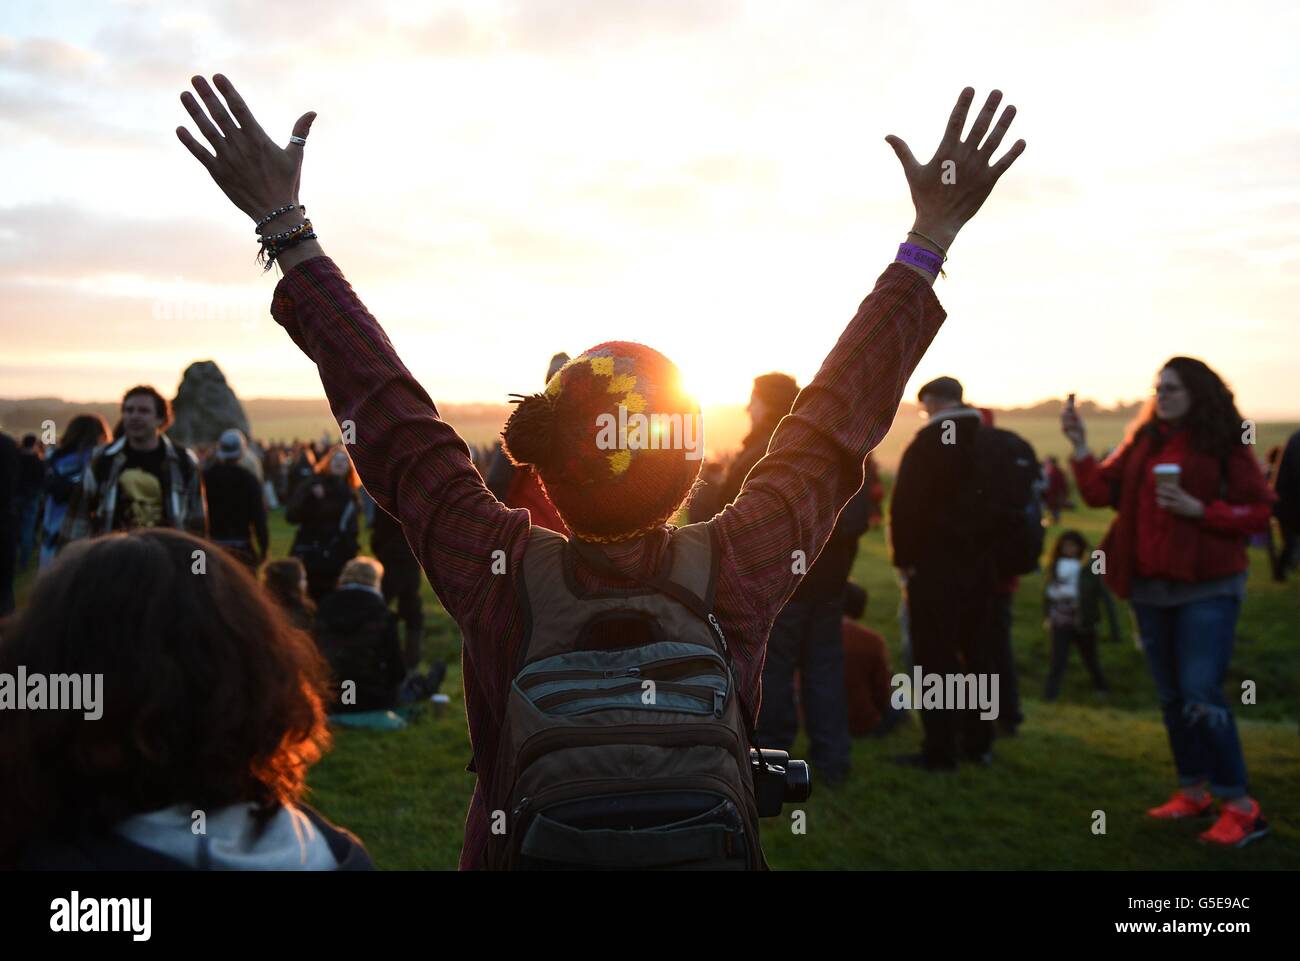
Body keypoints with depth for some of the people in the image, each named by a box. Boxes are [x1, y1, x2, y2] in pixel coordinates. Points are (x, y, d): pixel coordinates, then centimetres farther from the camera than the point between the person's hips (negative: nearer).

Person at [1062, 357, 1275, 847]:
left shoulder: (1224, 446, -5)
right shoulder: (1143, 443, 9)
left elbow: (1259, 511, -6)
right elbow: (1099, 492, 2)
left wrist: (1199, 510, -18)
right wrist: (1080, 447, -9)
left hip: (1207, 588, -6)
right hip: (1151, 586, 6)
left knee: (1200, 693, -13)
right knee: (1171, 695, 12)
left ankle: (1240, 806, -2)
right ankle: (1193, 793, 24)